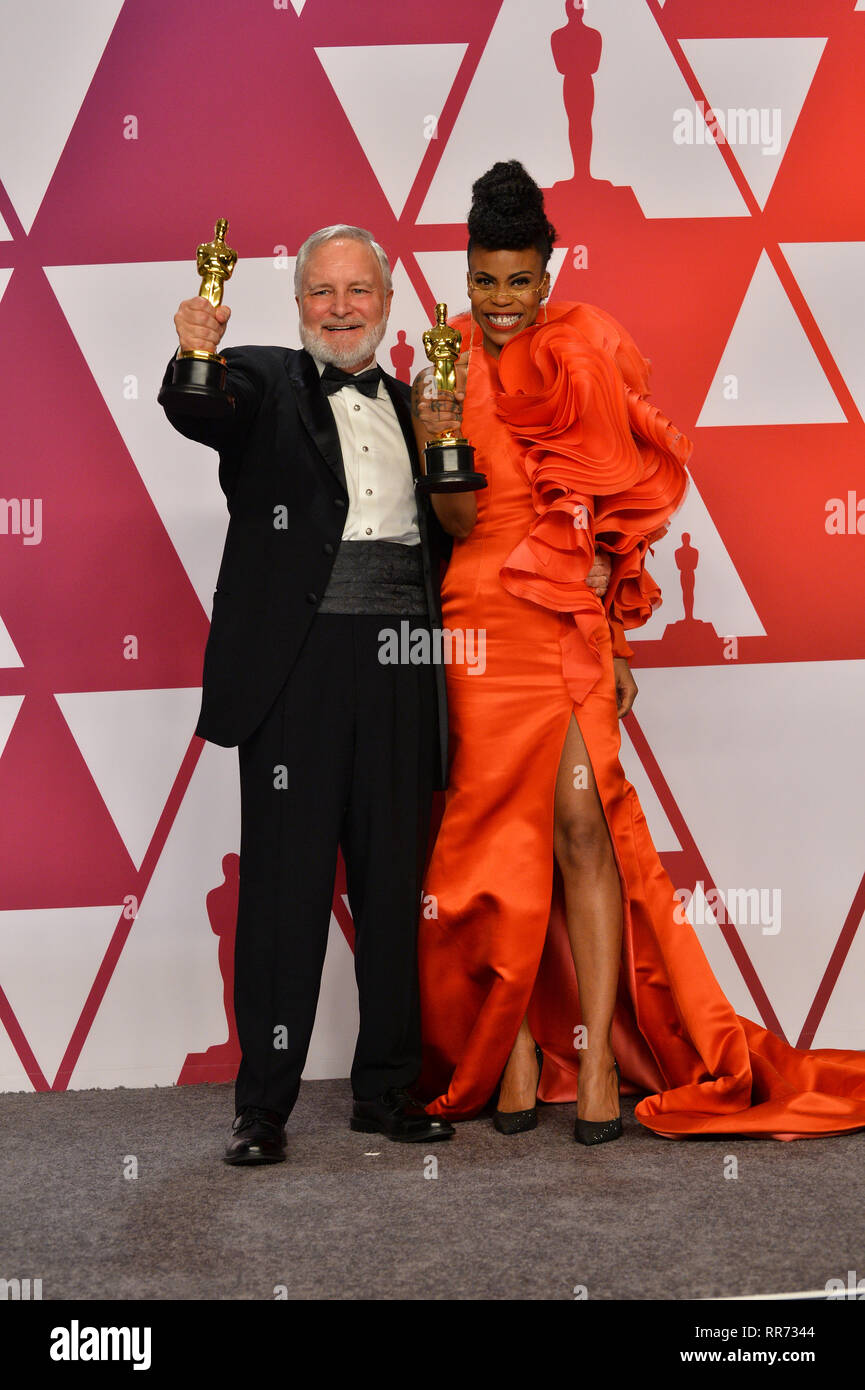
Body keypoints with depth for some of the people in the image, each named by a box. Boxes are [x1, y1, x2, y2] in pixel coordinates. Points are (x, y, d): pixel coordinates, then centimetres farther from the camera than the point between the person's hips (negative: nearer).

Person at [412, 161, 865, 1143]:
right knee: (500, 833, 3)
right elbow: (458, 521, 0)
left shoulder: (580, 366, 5)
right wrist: (436, 445, -19)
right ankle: (516, 1044, 12)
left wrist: (618, 640, 3)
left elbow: (611, 519, 6)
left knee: (582, 822, -8)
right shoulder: (451, 376, 5)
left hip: (568, 626, 0)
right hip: (479, 627, 0)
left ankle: (597, 1048, -1)